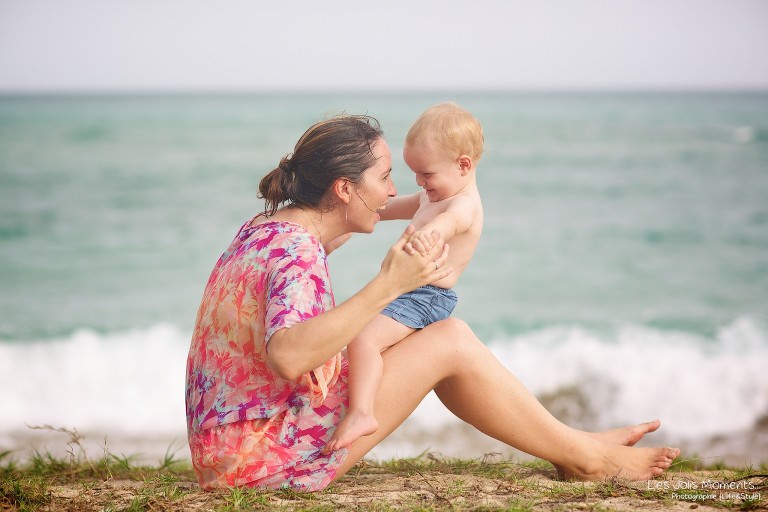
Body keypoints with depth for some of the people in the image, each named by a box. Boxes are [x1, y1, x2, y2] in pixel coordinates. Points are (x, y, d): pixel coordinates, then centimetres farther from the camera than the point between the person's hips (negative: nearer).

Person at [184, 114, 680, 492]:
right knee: (451, 342, -9)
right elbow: (287, 357, -41)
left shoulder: (264, 229, 8)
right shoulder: (295, 253, -23)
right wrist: (388, 285, -41)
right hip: (268, 454, -10)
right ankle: (583, 456, 5)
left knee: (447, 335, 10)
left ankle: (573, 440, 17)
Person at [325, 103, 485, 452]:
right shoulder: (434, 196, 13)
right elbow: (402, 207, 33)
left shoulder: (465, 205, -21)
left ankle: (360, 413, -40)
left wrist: (425, 234, -68)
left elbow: (447, 221, -46)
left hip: (425, 297, -11)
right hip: (408, 292, 11)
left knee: (363, 338, -30)